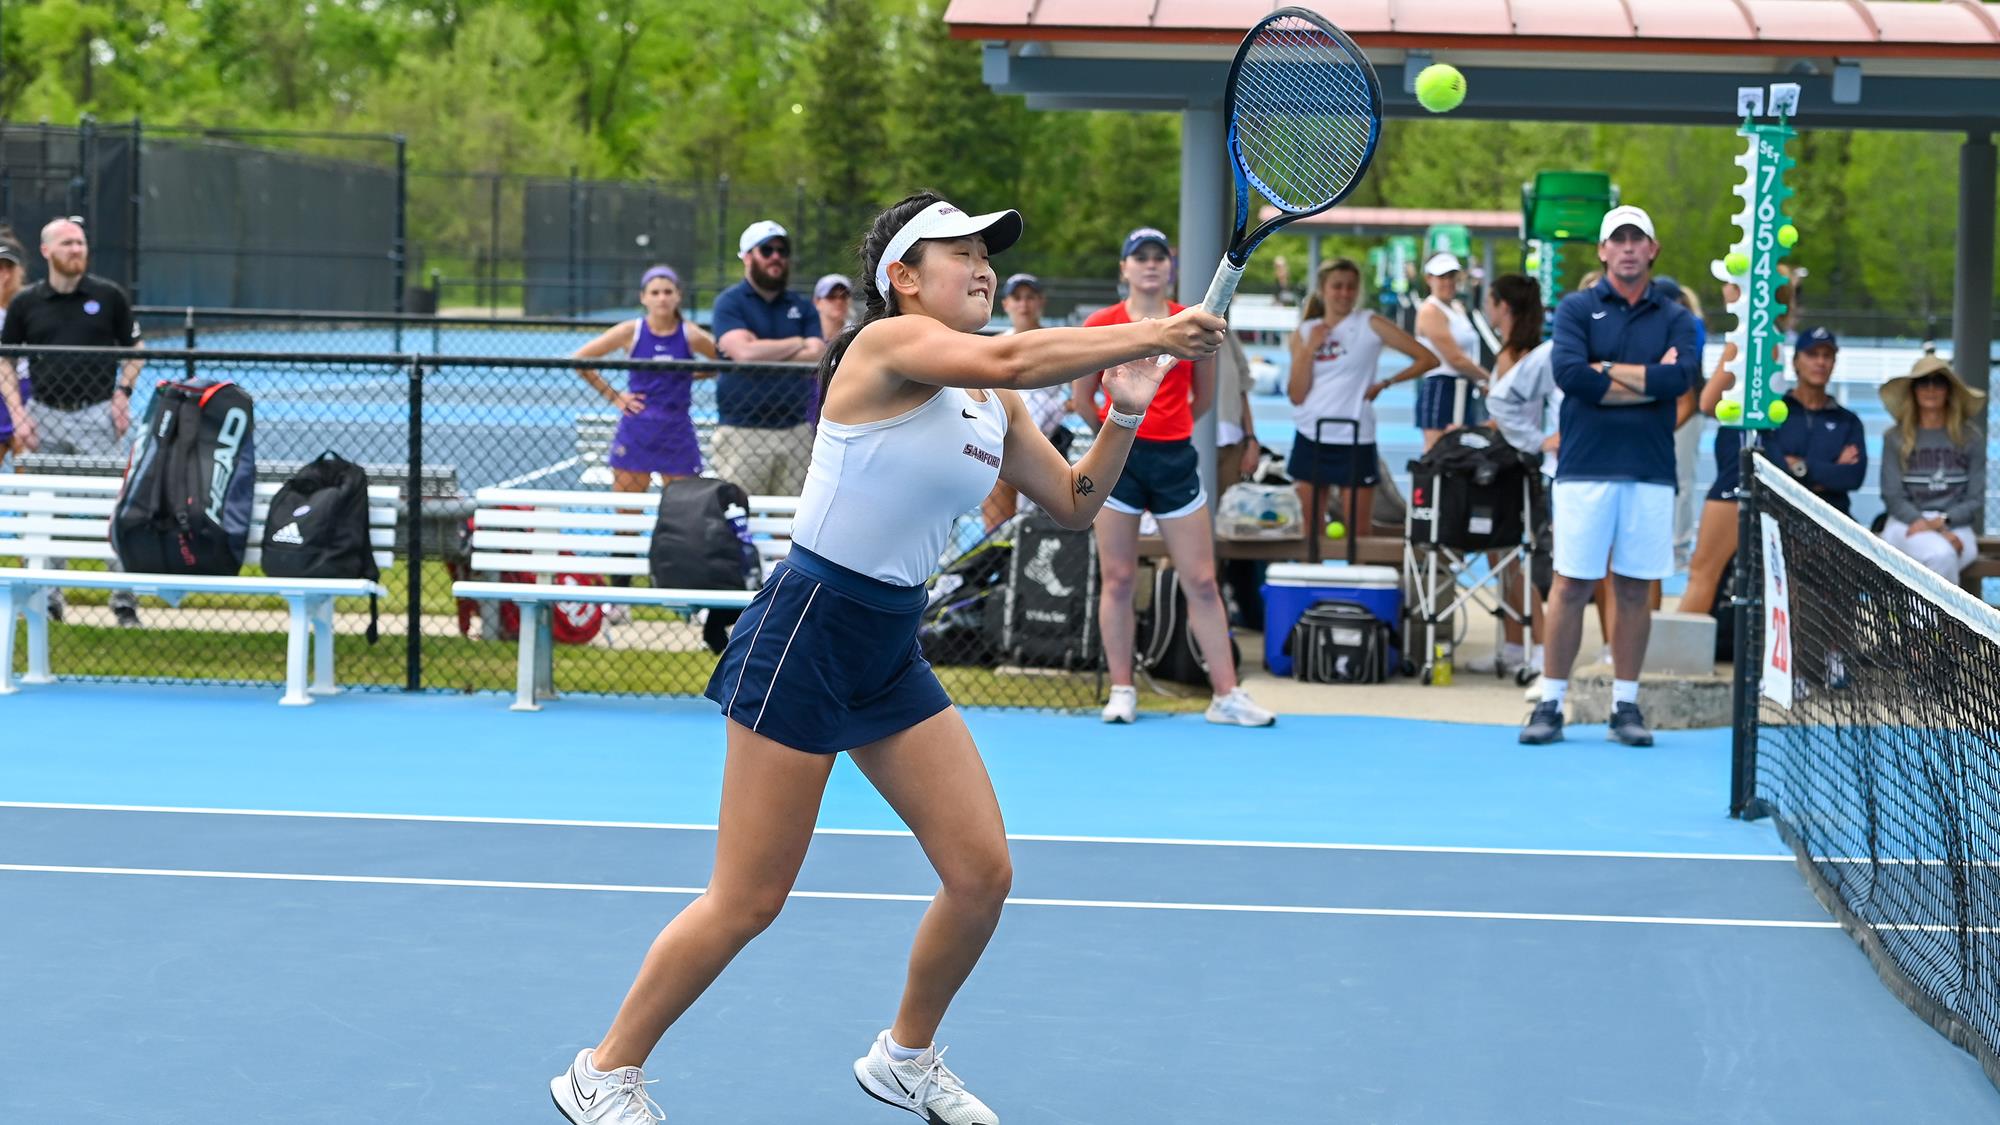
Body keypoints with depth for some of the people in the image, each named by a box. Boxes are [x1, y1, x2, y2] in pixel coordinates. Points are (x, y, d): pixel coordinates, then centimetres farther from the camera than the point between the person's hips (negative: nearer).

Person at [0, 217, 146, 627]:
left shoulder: (109, 296, 1)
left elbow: (135, 348, 11)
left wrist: (123, 393, -3)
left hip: (98, 415, -2)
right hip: (45, 416, 2)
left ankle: (125, 600, -1)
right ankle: (46, 598, 17)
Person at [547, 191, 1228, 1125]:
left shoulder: (993, 405, 11)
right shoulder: (888, 343, -13)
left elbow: (1075, 504, 18)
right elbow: (1007, 359, -31)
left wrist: (1123, 416, 1)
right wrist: (1151, 335, -26)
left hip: (892, 654, 8)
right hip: (805, 636, -8)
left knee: (984, 874, 4)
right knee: (748, 900, -4)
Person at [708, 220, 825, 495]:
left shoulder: (803, 308, 15)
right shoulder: (729, 302, 2)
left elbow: (818, 357, 0)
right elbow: (744, 351, -15)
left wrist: (763, 353, -7)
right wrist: (798, 344, -1)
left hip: (795, 431, 4)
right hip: (741, 432, -4)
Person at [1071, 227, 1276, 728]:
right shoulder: (1100, 324, 0)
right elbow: (1081, 397, 9)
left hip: (1175, 459, 1)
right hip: (1118, 458, -1)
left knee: (1202, 582, 0)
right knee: (1118, 580, 2)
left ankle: (1227, 696, 2)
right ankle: (1122, 691, 10)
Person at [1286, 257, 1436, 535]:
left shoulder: (1369, 324, -1)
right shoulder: (1305, 332, 8)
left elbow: (1427, 359, -4)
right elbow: (1297, 396, 2)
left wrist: (1385, 384, -9)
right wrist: (1309, 349, -7)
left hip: (1355, 441, -3)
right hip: (1310, 439, 3)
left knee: (1358, 533, -4)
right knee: (1312, 530, 7)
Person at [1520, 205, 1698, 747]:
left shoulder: (1675, 318, 10)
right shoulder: (1576, 309, 6)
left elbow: (1680, 378, -8)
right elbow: (1569, 373, -12)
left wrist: (1607, 371, -8)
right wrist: (1648, 381, -7)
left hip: (1650, 474, 2)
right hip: (1585, 469, -2)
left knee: (1634, 590, 5)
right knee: (1571, 586, -2)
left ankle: (1625, 706, 11)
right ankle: (1550, 705, 3)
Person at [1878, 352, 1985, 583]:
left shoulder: (1971, 438, 9)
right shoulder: (1896, 439, 7)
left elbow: (1975, 500, 7)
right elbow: (1892, 496, 1)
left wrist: (1941, 522, -12)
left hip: (1955, 526, 1)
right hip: (1907, 523, -1)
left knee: (1945, 557, -36)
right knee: (1940, 554, -35)